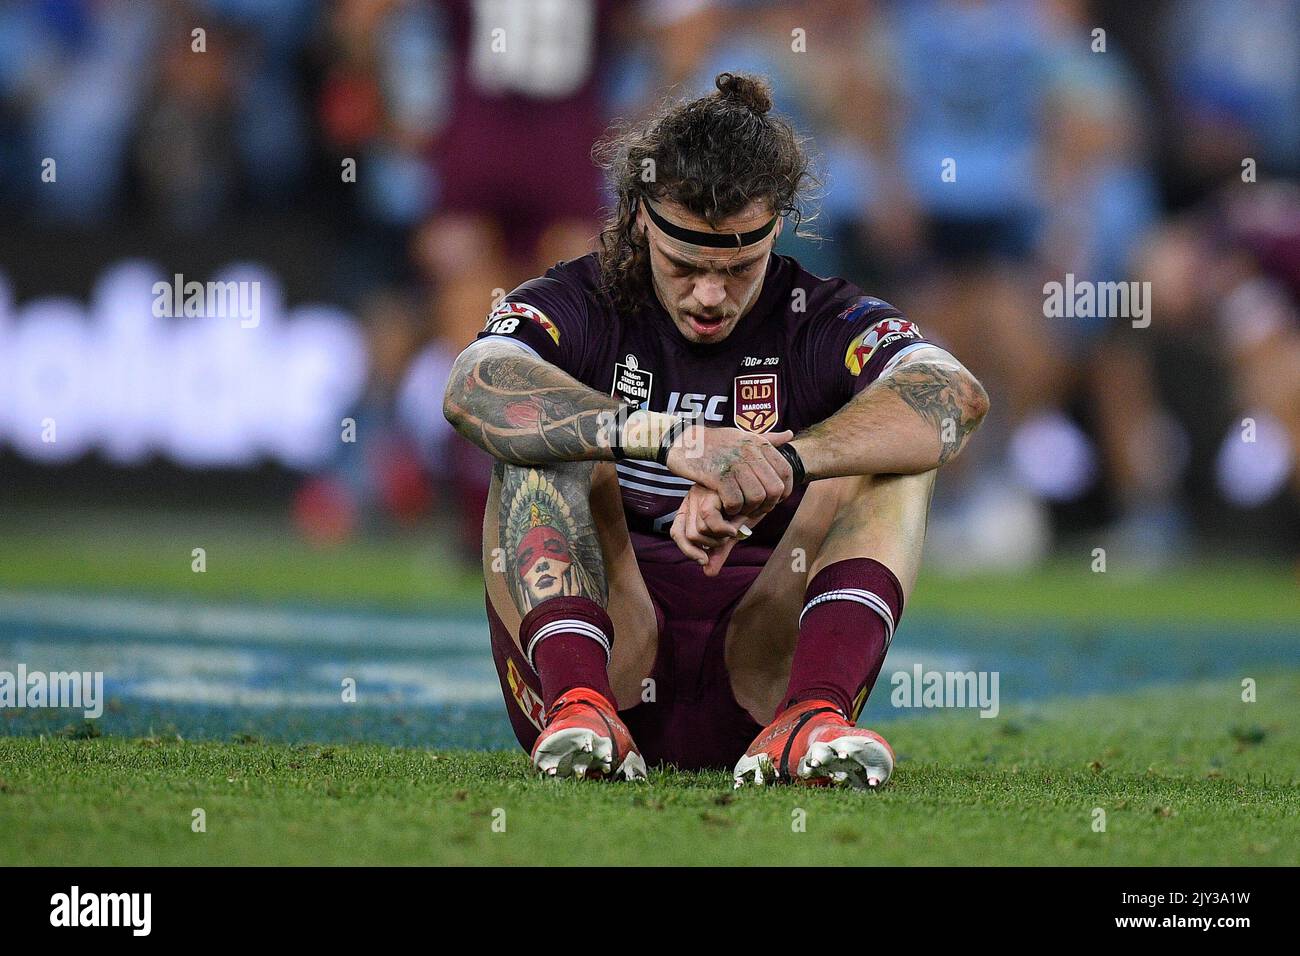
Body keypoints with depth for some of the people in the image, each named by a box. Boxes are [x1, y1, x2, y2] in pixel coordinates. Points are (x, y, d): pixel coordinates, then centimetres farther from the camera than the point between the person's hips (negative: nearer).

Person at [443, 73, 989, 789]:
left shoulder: (822, 323, 5)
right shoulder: (579, 308, 4)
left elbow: (957, 397, -19)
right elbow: (472, 389, -22)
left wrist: (780, 462, -36)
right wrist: (674, 438, -37)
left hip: (764, 670, 1)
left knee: (895, 458, -15)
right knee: (545, 439, -17)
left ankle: (812, 717, -39)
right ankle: (578, 701, -40)